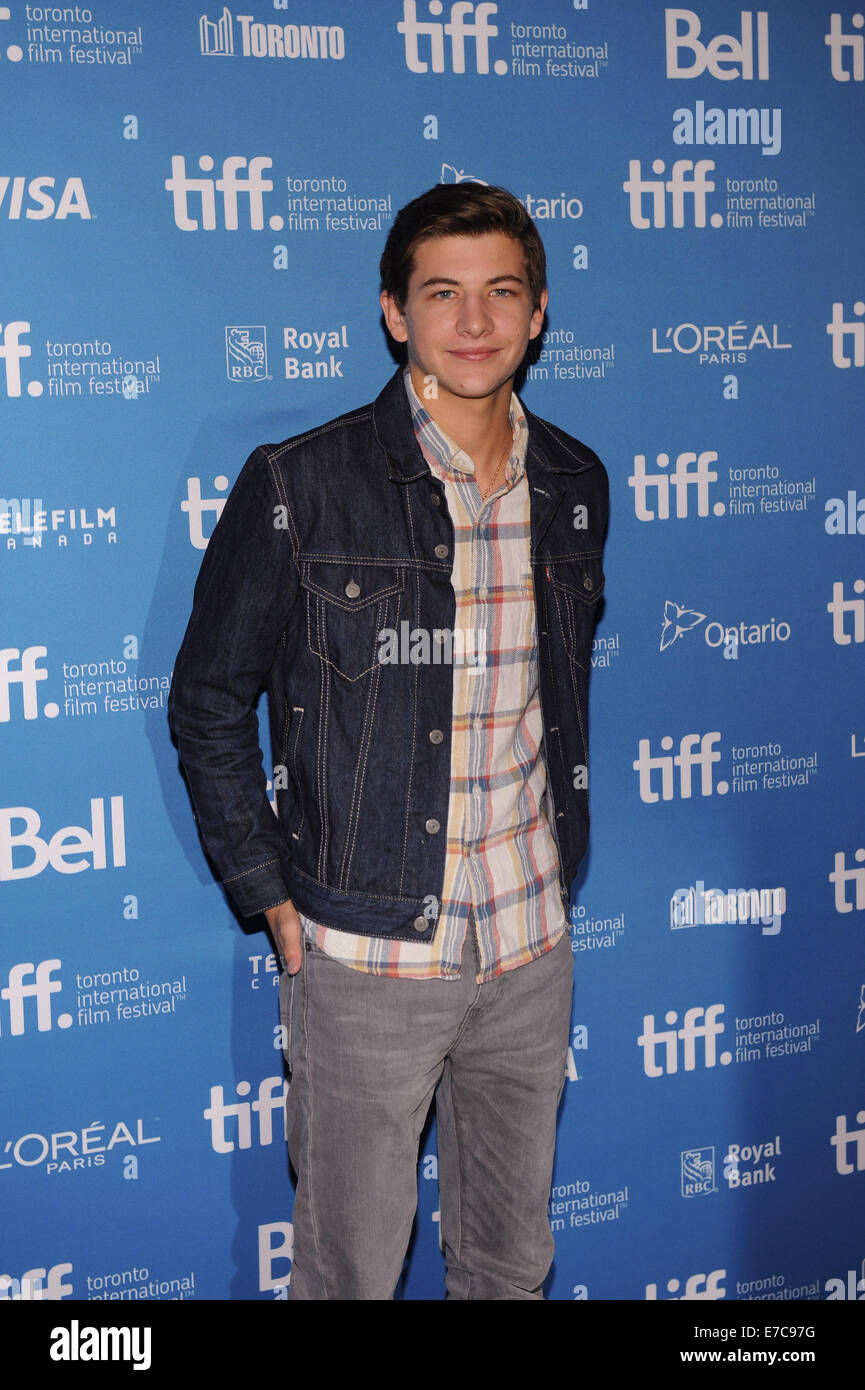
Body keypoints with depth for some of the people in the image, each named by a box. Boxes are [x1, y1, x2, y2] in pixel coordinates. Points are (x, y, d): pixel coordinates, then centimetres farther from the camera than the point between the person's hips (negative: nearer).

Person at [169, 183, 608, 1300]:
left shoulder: (573, 486, 4)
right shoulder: (299, 487, -12)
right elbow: (208, 703, -4)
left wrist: (561, 856, 13)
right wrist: (271, 899, -6)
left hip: (533, 951, 4)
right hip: (367, 953, -4)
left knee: (512, 1257, 20)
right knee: (352, 1267, 11)